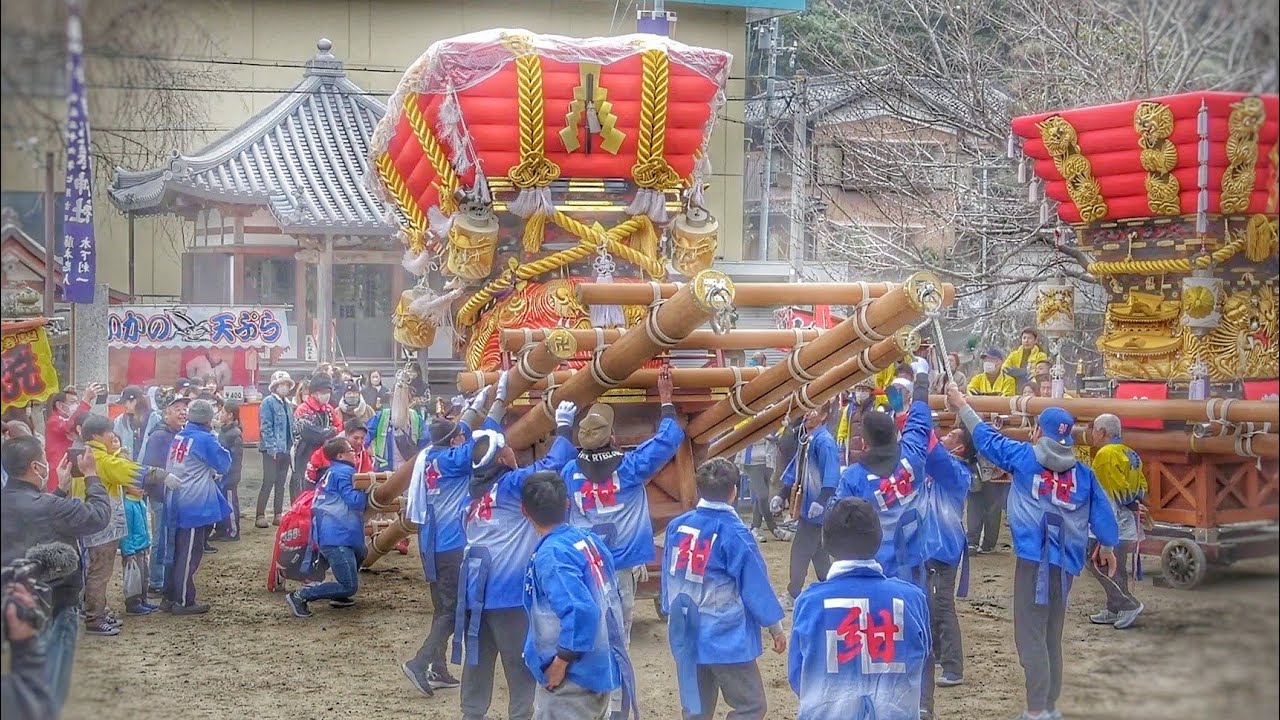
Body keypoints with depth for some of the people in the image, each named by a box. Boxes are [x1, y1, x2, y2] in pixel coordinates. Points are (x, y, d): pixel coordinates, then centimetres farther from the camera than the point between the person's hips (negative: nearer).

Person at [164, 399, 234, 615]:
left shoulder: (179, 437, 9)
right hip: (195, 505, -8)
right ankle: (183, 602, 1)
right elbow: (224, 464, -5)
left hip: (178, 503, 8)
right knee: (190, 554, -2)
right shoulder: (204, 439, -13)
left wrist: (209, 474, 12)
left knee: (180, 551, 17)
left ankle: (171, 597, 22)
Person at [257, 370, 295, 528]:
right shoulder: (268, 402, -7)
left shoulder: (288, 404, 15)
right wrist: (272, 447, -19)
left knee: (281, 483, 10)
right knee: (269, 482, -9)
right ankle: (260, 516, -6)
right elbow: (265, 426, -13)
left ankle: (278, 515, 15)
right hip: (272, 450, -7)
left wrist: (293, 444, 8)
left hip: (286, 449, 7)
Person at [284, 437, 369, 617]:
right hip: (337, 536, -10)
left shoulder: (332, 472, 21)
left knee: (361, 554, 35)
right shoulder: (344, 472, -7)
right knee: (349, 587, -10)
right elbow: (355, 501, -14)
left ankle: (339, 596, 27)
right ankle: (300, 596, -12)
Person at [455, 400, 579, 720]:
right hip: (507, 589, -7)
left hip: (477, 587, 7)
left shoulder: (477, 493, 14)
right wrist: (564, 429, -3)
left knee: (479, 658, 11)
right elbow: (552, 465, -14)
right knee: (520, 661, 3)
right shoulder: (510, 485, -9)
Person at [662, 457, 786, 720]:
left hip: (686, 637, 6)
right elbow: (756, 583, -9)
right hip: (726, 637, -6)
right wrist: (775, 626, 2)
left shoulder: (676, 527, 1)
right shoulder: (734, 533, -15)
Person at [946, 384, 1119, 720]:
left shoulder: (1024, 456, 1)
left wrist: (961, 405, 27)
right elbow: (1101, 509, 13)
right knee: (1052, 635, 15)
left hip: (1034, 556, -5)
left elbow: (986, 437, 13)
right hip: (1065, 559, 5)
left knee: (1031, 633, -6)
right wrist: (1106, 546, 31)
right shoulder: (1082, 471, 9)